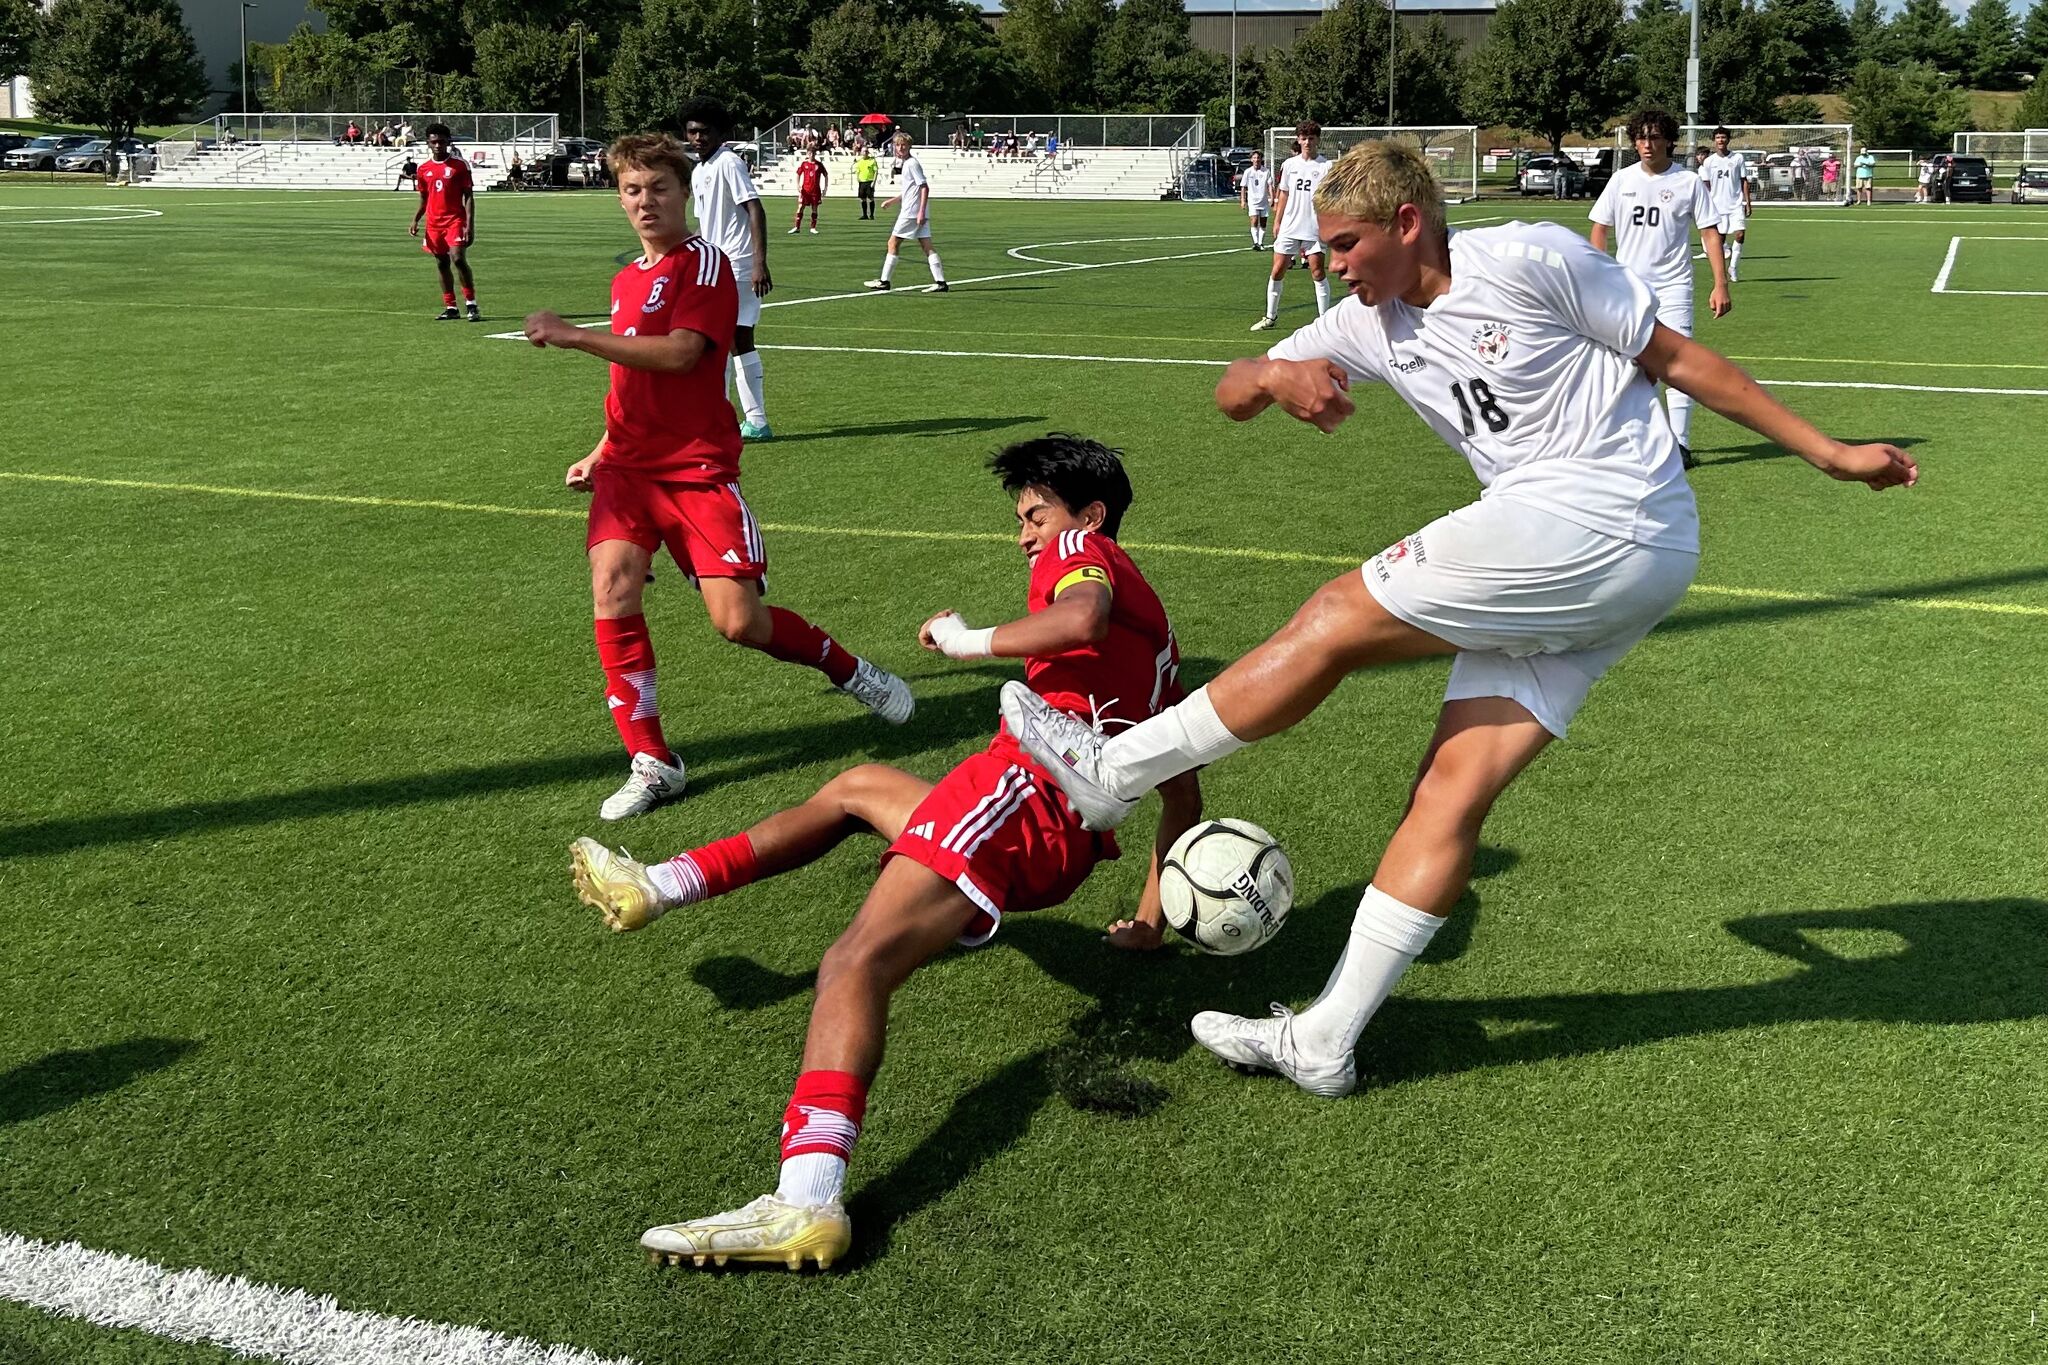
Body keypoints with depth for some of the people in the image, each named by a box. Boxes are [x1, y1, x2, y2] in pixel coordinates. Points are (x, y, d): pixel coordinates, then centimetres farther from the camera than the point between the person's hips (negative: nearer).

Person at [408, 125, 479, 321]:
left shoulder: (459, 165, -3)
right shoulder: (423, 169, 9)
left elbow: (468, 196, -3)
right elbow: (423, 199, 17)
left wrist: (470, 224, -12)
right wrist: (416, 219, 2)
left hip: (455, 219, -5)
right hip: (434, 222, 5)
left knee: (458, 259, -18)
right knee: (442, 264, 7)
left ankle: (471, 305, -11)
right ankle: (450, 308, 15)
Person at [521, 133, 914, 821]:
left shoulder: (705, 262, -6)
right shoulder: (627, 279, 18)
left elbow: (678, 354, -21)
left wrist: (574, 336, -22)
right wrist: (599, 454, 23)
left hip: (698, 467, -6)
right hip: (628, 467, 6)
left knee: (740, 621, -11)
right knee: (613, 582, -19)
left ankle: (849, 670, 21)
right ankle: (652, 763, -11)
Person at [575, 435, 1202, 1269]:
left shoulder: (1084, 550, 8)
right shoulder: (1154, 632, 32)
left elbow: (1083, 616, -19)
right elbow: (1184, 791, 29)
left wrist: (970, 640, -6)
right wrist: (1152, 919, 30)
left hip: (1028, 784, -10)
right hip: (1070, 853, 10)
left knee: (854, 967, -29)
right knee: (854, 787, 31)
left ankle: (808, 1199, -50)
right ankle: (657, 888, 31)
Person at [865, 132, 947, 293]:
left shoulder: (912, 163, -11)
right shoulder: (905, 163, 19)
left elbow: (924, 187, -17)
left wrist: (921, 211, -24)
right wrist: (892, 200, 34)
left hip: (911, 212, -9)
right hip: (918, 213, 9)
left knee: (892, 244, 0)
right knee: (927, 245, 3)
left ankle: (884, 281, 5)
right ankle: (940, 282, -3)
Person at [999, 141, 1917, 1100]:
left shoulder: (1530, 258, -6)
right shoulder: (1373, 324, 14)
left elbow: (1677, 359, 1)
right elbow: (1229, 394, 13)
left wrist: (1827, 453, 6)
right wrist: (1275, 376, -12)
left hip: (1598, 525, -8)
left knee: (1336, 619, -10)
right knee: (1455, 786, 2)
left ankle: (1110, 771, 0)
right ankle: (1324, 1042, 4)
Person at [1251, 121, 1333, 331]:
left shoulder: (1325, 167, -1)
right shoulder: (1289, 164, 9)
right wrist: (1277, 221, 11)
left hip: (1314, 228, -3)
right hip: (1289, 227, 3)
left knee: (1317, 272, -4)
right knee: (1277, 271, 3)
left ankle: (1324, 318, 4)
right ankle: (1271, 317, 14)